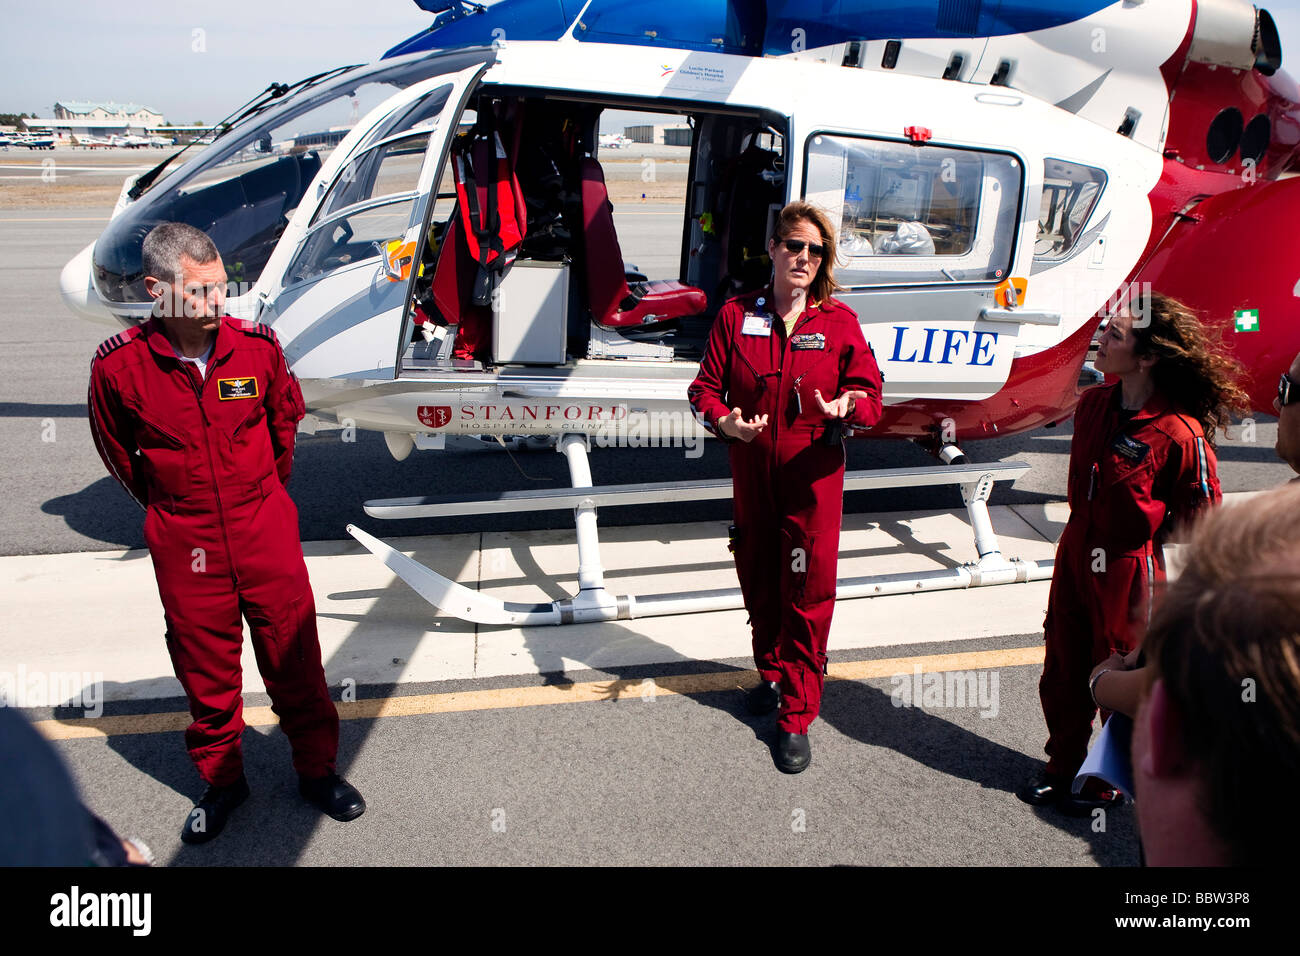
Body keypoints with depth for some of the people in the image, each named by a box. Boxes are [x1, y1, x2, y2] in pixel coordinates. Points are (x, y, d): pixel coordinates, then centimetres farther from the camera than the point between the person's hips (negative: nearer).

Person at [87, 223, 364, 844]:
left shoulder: (257, 346, -9)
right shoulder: (118, 366, -12)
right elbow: (117, 450, 8)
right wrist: (168, 504, 12)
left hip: (266, 530, 1)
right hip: (184, 544, 0)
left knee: (294, 658, 9)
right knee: (206, 670, 13)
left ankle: (316, 769, 29)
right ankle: (221, 780, 35)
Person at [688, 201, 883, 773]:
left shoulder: (839, 322, 0)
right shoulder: (737, 315, 2)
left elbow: (869, 394, 0)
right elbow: (705, 387, 2)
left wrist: (846, 407, -23)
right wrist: (724, 421, -20)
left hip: (814, 478, -2)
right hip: (752, 474, 2)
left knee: (808, 596, -2)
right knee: (759, 586, 15)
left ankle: (796, 717, 9)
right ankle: (774, 675, 40)